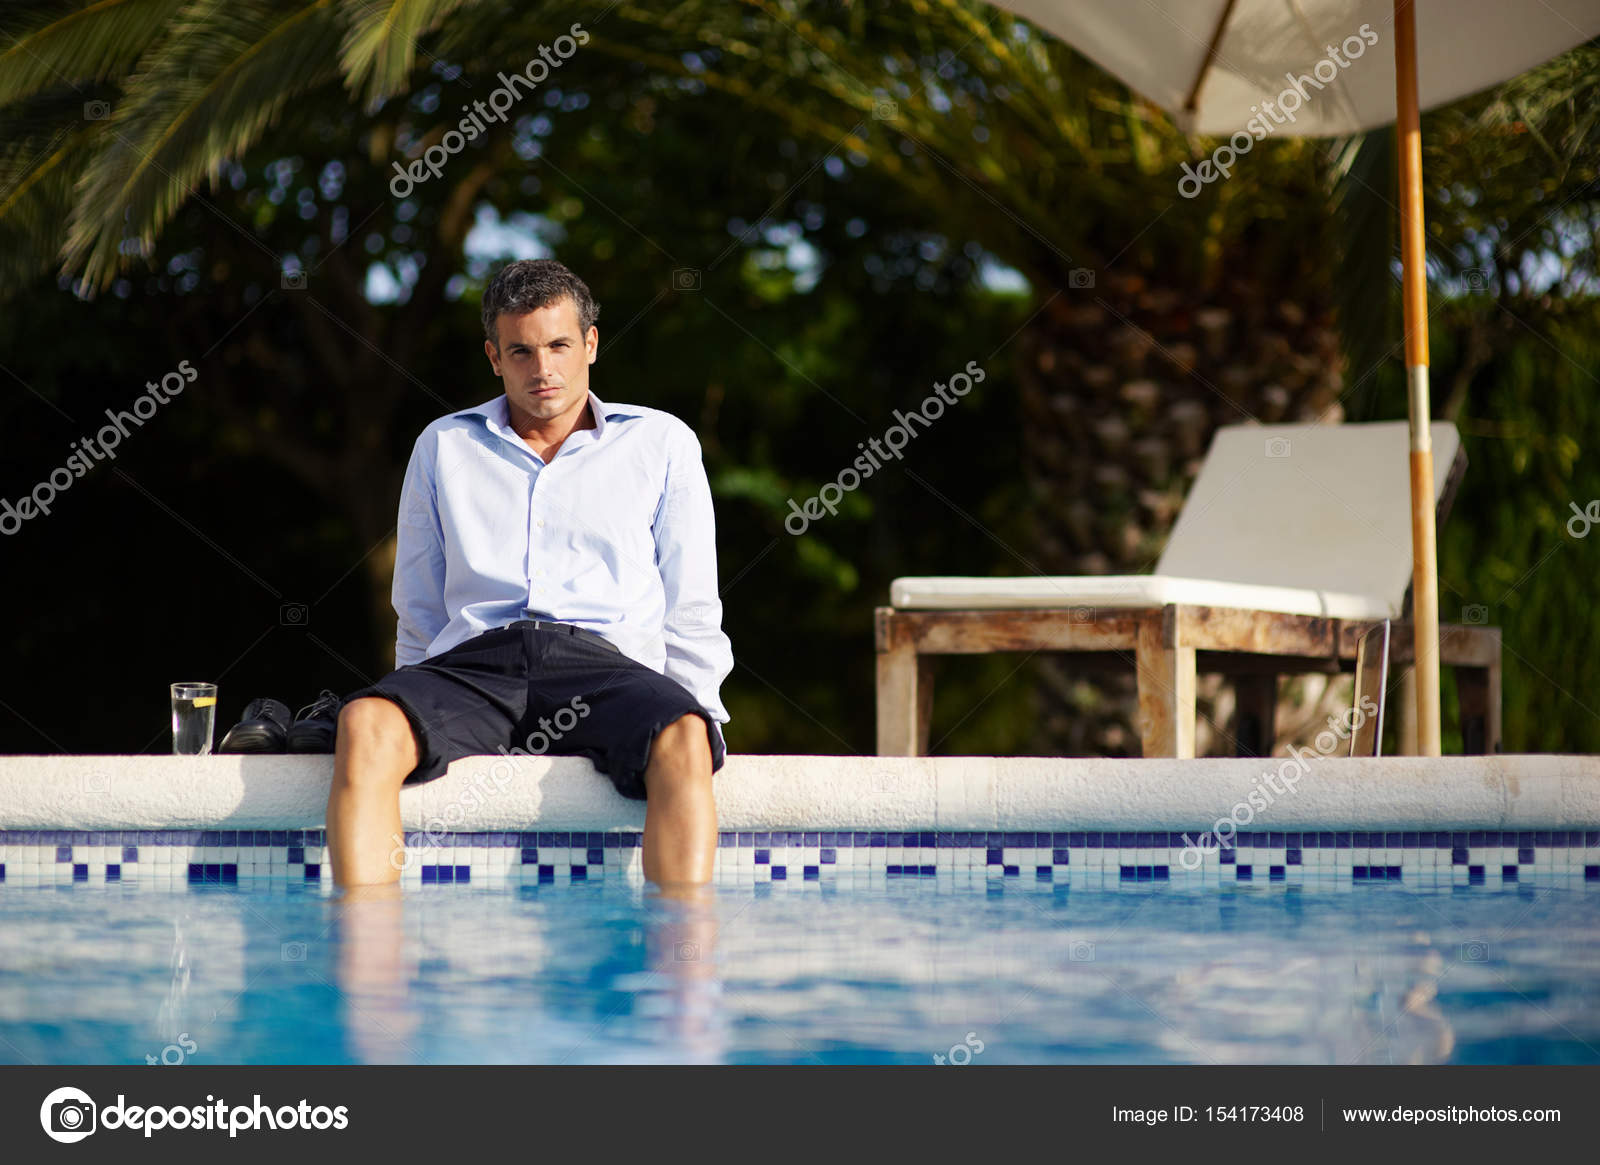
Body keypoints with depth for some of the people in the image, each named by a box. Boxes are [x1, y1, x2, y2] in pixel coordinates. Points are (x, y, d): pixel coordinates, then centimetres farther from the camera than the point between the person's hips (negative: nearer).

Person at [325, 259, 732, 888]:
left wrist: (701, 718, 2)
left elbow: (691, 613, 18)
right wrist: (417, 714, 8)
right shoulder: (444, 446, 23)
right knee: (365, 724, -34)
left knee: (681, 741, -38)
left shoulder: (661, 443, 19)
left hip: (604, 661, -1)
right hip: (472, 662, 1)